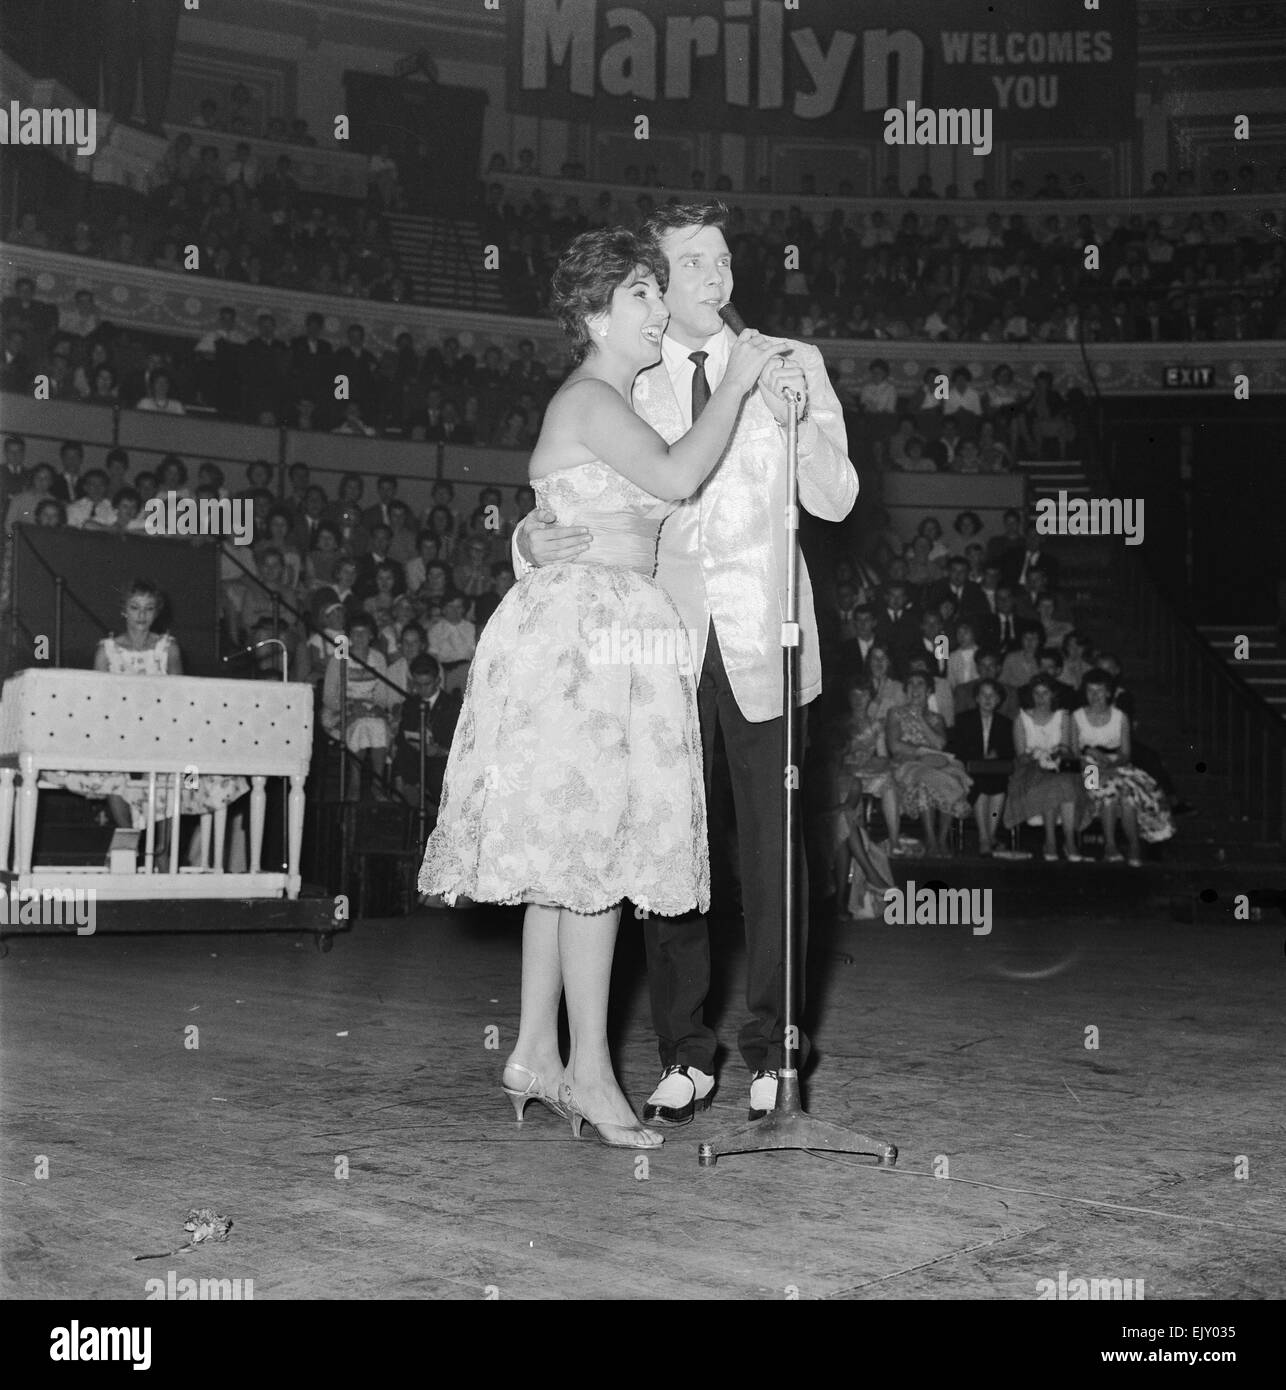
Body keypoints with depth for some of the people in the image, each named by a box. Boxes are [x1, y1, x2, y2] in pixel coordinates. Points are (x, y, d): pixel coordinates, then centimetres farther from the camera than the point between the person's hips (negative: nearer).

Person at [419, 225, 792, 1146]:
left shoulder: (621, 407, 24)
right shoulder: (590, 399, -8)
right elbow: (679, 477, -21)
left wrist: (756, 389, 14)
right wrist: (736, 384, -10)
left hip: (607, 635, 10)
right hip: (584, 627, -10)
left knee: (566, 850, 9)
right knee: (594, 847, -10)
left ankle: (537, 1055, 14)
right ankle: (590, 1070, -6)